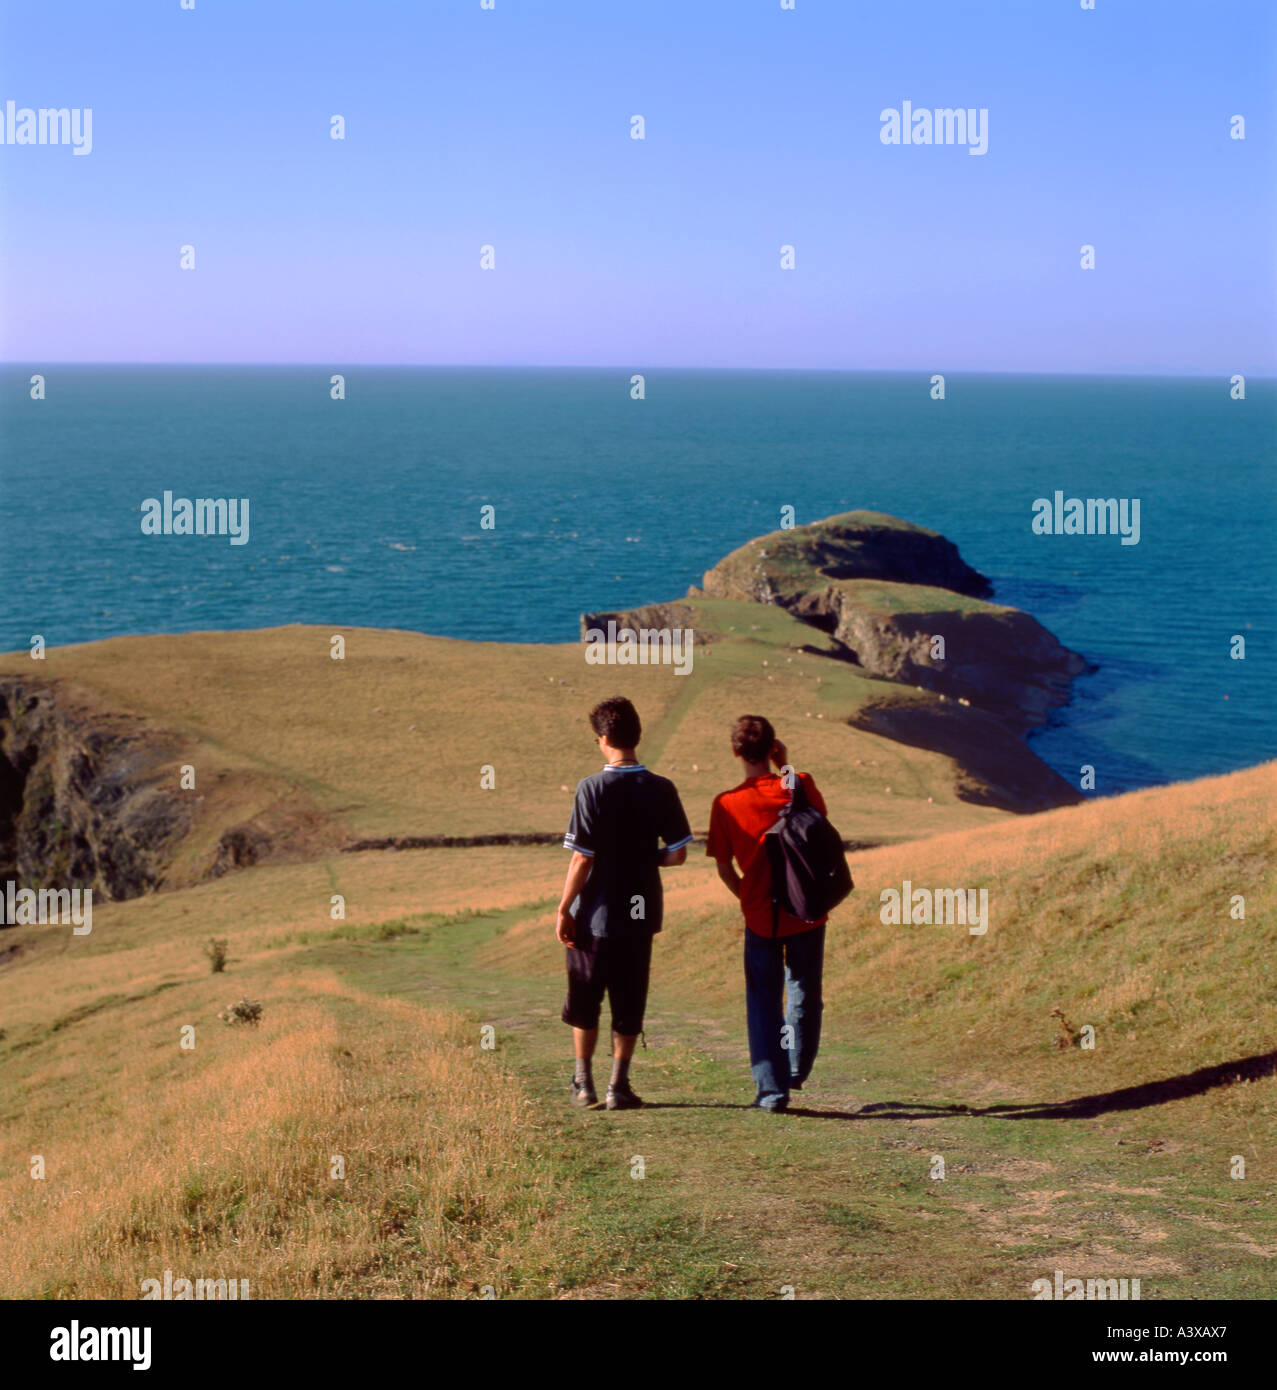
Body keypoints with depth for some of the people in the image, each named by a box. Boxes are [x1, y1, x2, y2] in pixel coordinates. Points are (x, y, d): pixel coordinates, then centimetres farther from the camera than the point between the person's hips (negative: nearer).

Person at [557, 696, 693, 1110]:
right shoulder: (662, 790, -4)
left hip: (595, 915, -2)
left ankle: (584, 1084, 17)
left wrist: (563, 910, -5)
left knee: (585, 1003, 12)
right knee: (629, 1004, 11)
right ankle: (619, 1086, 12)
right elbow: (678, 854, -1)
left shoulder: (592, 789, -15)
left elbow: (582, 859, -14)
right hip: (640, 915, 3)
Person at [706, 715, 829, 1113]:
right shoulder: (800, 786, -8)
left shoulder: (726, 804, -11)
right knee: (803, 991, 22)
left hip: (761, 916, -2)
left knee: (764, 1001, 10)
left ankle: (771, 1089, 5)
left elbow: (724, 868, -2)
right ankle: (797, 1070, 38)